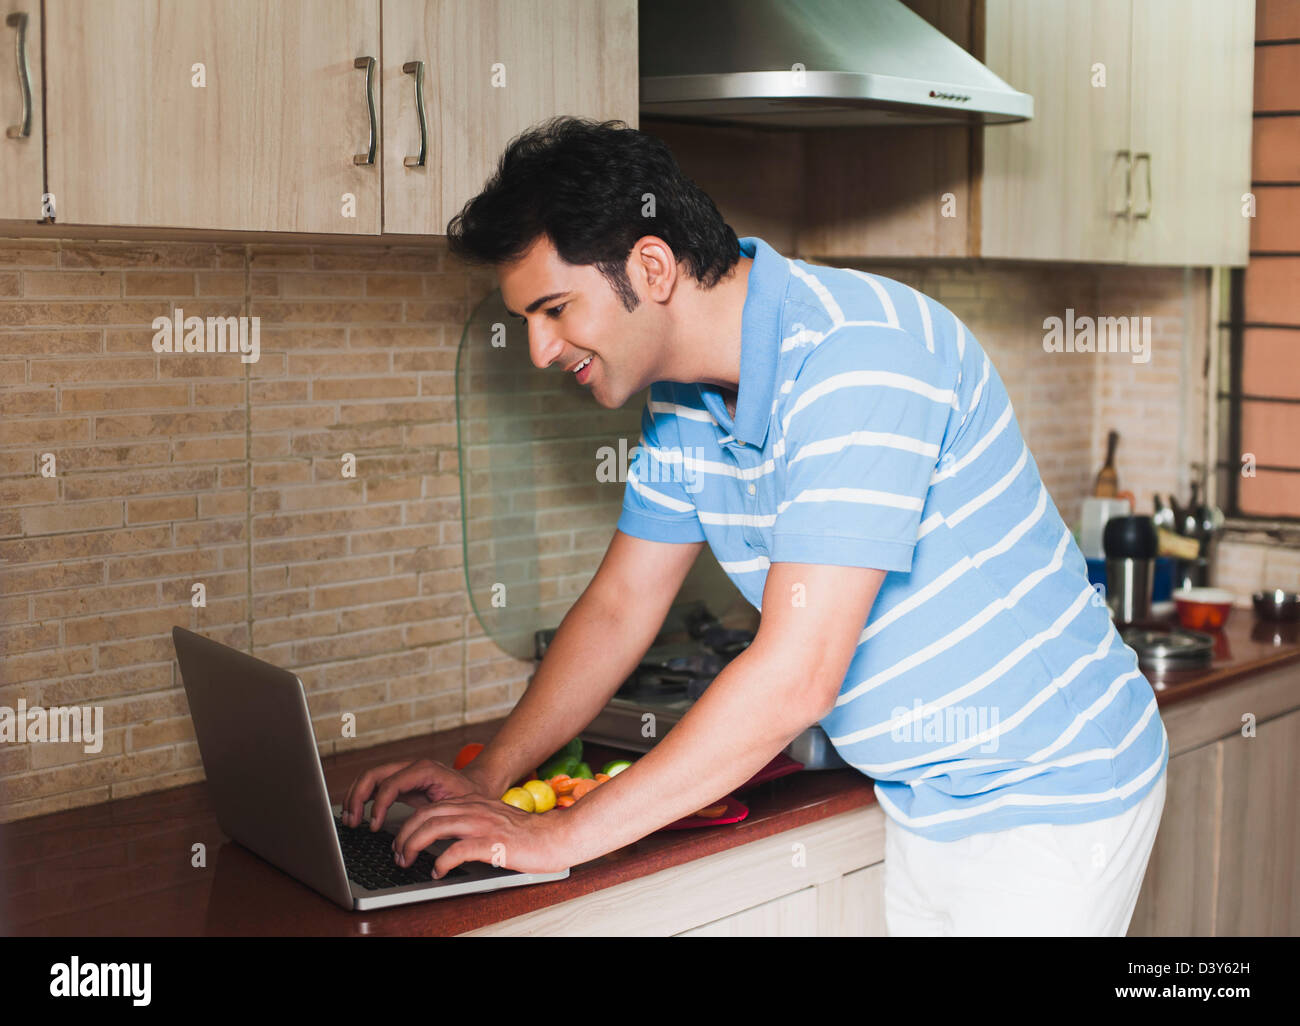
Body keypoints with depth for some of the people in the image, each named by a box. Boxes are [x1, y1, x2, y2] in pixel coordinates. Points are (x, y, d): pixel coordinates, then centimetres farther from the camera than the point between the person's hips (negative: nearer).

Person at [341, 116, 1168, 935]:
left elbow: (797, 678, -32)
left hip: (1049, 800, -7)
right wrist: (486, 778, 3)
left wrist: (557, 838, -26)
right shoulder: (683, 403, -1)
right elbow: (619, 609, 11)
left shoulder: (857, 353, -29)